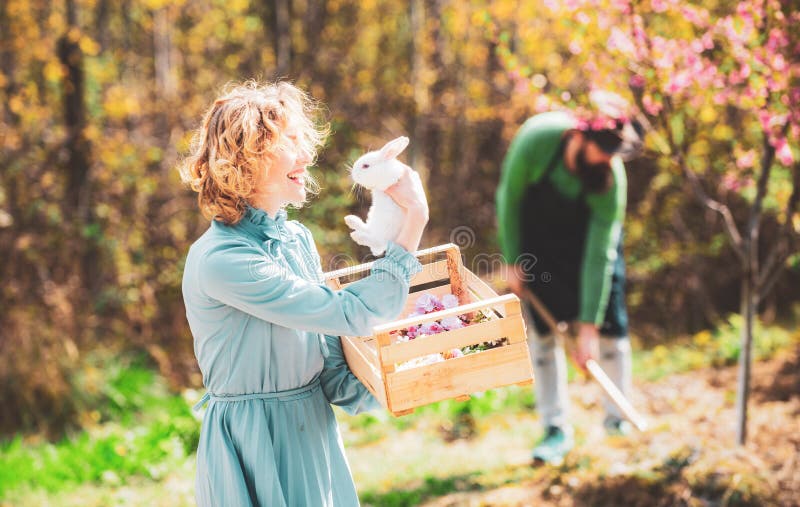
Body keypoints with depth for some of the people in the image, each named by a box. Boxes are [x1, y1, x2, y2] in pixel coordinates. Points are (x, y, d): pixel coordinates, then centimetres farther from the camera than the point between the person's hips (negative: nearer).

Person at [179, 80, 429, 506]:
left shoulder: (297, 239, 4)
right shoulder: (219, 260, -22)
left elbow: (328, 357, 7)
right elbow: (354, 313, -24)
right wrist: (414, 221, -23)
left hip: (314, 434, 8)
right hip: (255, 445, -8)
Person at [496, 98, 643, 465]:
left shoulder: (612, 179, -31)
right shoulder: (537, 139, -33)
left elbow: (599, 256, -31)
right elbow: (509, 196, -15)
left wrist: (588, 328, -31)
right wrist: (513, 261, -13)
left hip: (590, 228, 0)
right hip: (536, 233, 0)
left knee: (610, 323, -7)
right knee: (541, 328, -6)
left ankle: (619, 418, 10)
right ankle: (556, 428, 1)